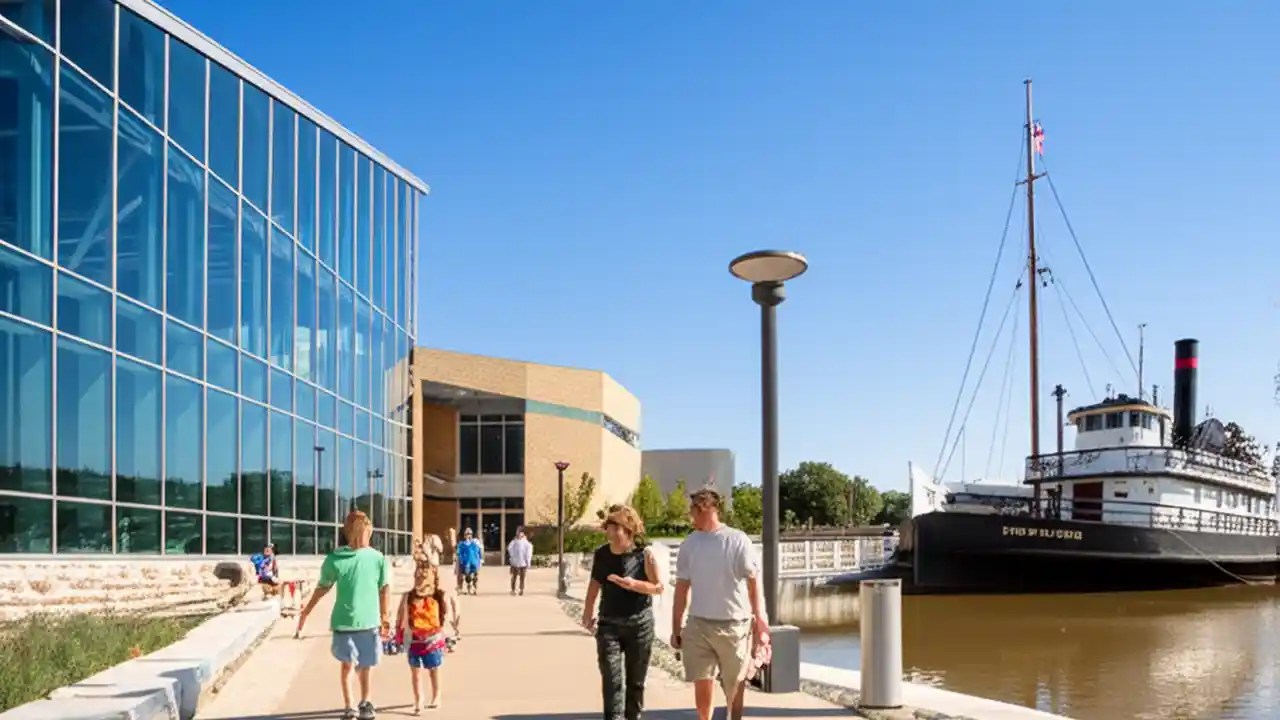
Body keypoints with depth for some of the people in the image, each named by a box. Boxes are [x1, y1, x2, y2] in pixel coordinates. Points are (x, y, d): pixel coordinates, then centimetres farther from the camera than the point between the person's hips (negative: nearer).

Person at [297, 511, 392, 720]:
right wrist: (305, 612, 13)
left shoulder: (378, 559, -4)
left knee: (365, 664, 11)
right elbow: (322, 587, 6)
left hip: (369, 621, 1)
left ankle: (365, 702, 31)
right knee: (347, 663, 1)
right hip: (343, 622, -1)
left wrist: (385, 619, 6)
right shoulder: (335, 559, -6)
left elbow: (384, 590, 3)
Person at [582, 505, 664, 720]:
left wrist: (634, 584, -22)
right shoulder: (601, 554, -3)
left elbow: (659, 587, -6)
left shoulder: (644, 554, -12)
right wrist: (587, 614, 11)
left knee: (635, 681, 10)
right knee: (612, 681, -8)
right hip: (609, 624, 1)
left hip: (639, 624, -1)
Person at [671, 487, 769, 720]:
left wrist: (759, 621, -5)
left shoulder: (737, 540, -8)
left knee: (735, 684, 10)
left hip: (734, 624, -3)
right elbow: (682, 587, 8)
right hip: (698, 624, 3)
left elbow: (753, 582, -4)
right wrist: (676, 627, 8)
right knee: (702, 681, 2)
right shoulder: (690, 543, 3)